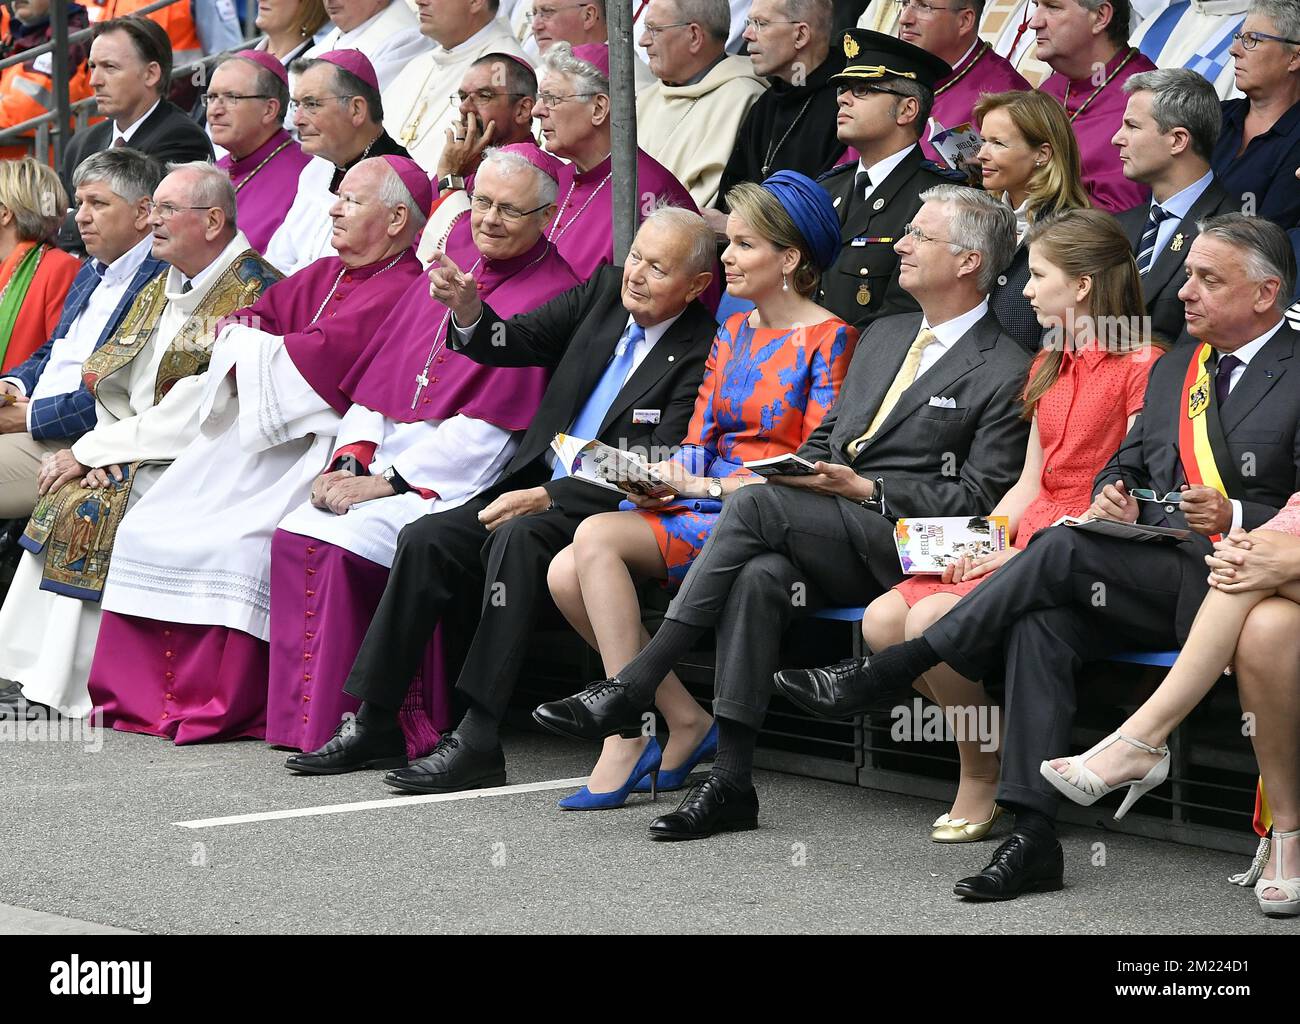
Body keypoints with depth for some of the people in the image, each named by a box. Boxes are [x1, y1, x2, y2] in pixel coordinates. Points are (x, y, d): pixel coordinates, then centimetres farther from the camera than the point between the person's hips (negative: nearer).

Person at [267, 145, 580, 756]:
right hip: (383, 465, 7)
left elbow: (489, 427, -13)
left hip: (460, 478, -7)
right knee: (294, 534, -17)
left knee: (345, 543, -27)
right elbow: (379, 378, 17)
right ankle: (304, 714, -13)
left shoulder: (552, 296, -6)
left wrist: (390, 480, -16)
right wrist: (350, 459, -1)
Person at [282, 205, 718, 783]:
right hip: (536, 489, 7)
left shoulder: (702, 351, -12)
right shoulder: (604, 291, 7)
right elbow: (517, 345, 8)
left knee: (518, 538, -34)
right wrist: (468, 311, -15)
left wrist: (547, 498, -22)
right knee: (426, 539, -13)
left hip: (607, 513, -7)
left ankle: (478, 739, -36)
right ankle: (375, 725, -8)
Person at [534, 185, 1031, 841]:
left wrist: (865, 488, -12)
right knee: (759, 577, -29)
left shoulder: (1005, 372, -1)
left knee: (755, 501, -28)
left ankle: (630, 689, -27)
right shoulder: (881, 337, 25)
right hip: (824, 540, 6)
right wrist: (805, 470, 4)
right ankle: (731, 782, -30)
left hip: (901, 544, -6)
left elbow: (978, 498, -6)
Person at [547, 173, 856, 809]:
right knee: (566, 575, -17)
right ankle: (685, 720, -6)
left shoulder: (828, 340, -4)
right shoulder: (733, 333, 20)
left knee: (597, 537, -27)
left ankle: (628, 735, -23)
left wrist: (709, 486, -13)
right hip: (702, 505, 8)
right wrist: (661, 475, -5)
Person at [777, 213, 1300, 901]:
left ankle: (880, 676, -20)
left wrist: (1234, 518, -21)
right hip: (1148, 576, 6)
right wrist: (1112, 496, 5)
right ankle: (1031, 833, -30)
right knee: (1043, 621, -26)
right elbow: (1124, 464, 29)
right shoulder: (1172, 370, 24)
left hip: (1229, 581, -6)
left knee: (1065, 550, -27)